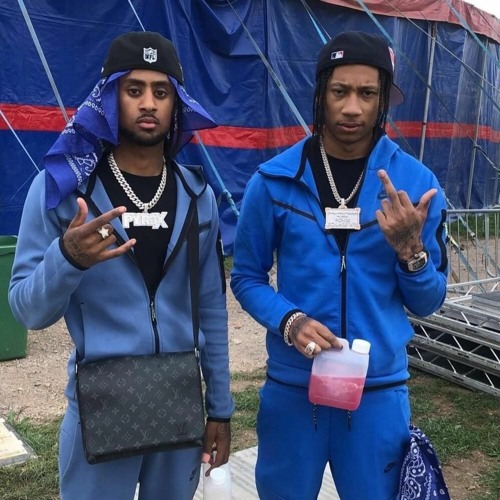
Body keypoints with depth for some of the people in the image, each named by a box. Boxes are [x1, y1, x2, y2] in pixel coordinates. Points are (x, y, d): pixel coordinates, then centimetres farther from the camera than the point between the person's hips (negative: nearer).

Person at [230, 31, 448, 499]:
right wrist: (288, 320, -17)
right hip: (291, 385, 0)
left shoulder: (415, 181, -4)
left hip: (379, 388, 1)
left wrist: (411, 249, -19)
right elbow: (246, 276, 1)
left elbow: (427, 302, 0)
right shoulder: (274, 180, -6)